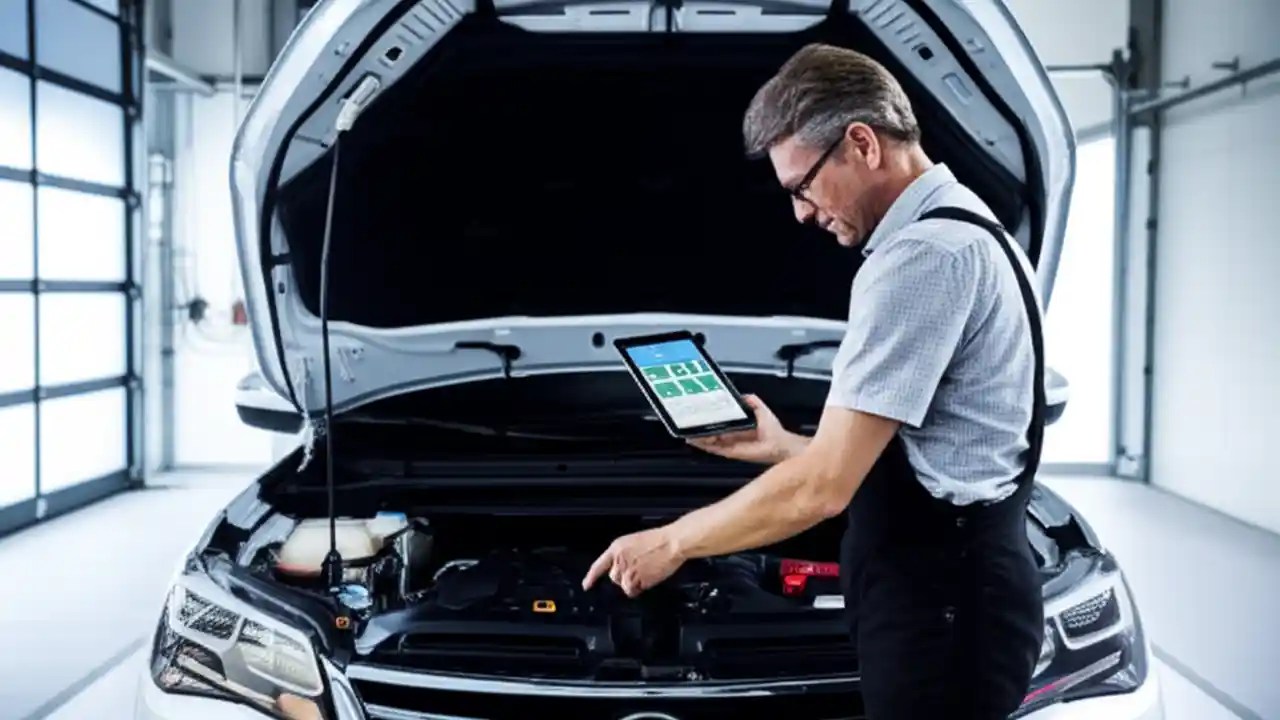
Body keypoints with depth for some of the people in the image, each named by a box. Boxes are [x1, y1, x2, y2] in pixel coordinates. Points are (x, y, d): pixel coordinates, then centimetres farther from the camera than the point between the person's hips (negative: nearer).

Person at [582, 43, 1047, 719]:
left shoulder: (923, 255, -19)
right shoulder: (967, 234, 15)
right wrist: (784, 448, 18)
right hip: (955, 592, 10)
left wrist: (670, 542, -9)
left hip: (938, 605, -10)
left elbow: (824, 487, -21)